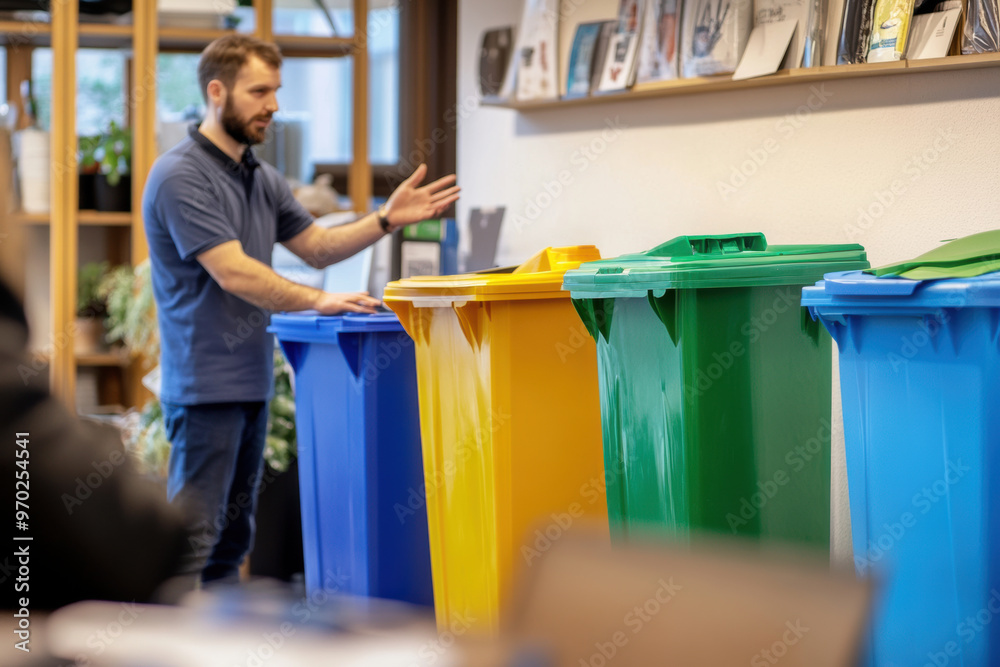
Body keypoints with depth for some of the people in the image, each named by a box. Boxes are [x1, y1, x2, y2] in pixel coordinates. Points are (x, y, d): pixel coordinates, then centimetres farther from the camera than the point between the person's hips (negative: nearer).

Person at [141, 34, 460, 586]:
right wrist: (318, 301, -25)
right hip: (205, 384, -9)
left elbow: (317, 246, 20)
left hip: (251, 381, 9)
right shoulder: (180, 177, -15)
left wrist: (387, 219, 6)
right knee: (189, 537, -8)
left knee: (232, 535, 13)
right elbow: (233, 273, -22)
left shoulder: (261, 178, 14)